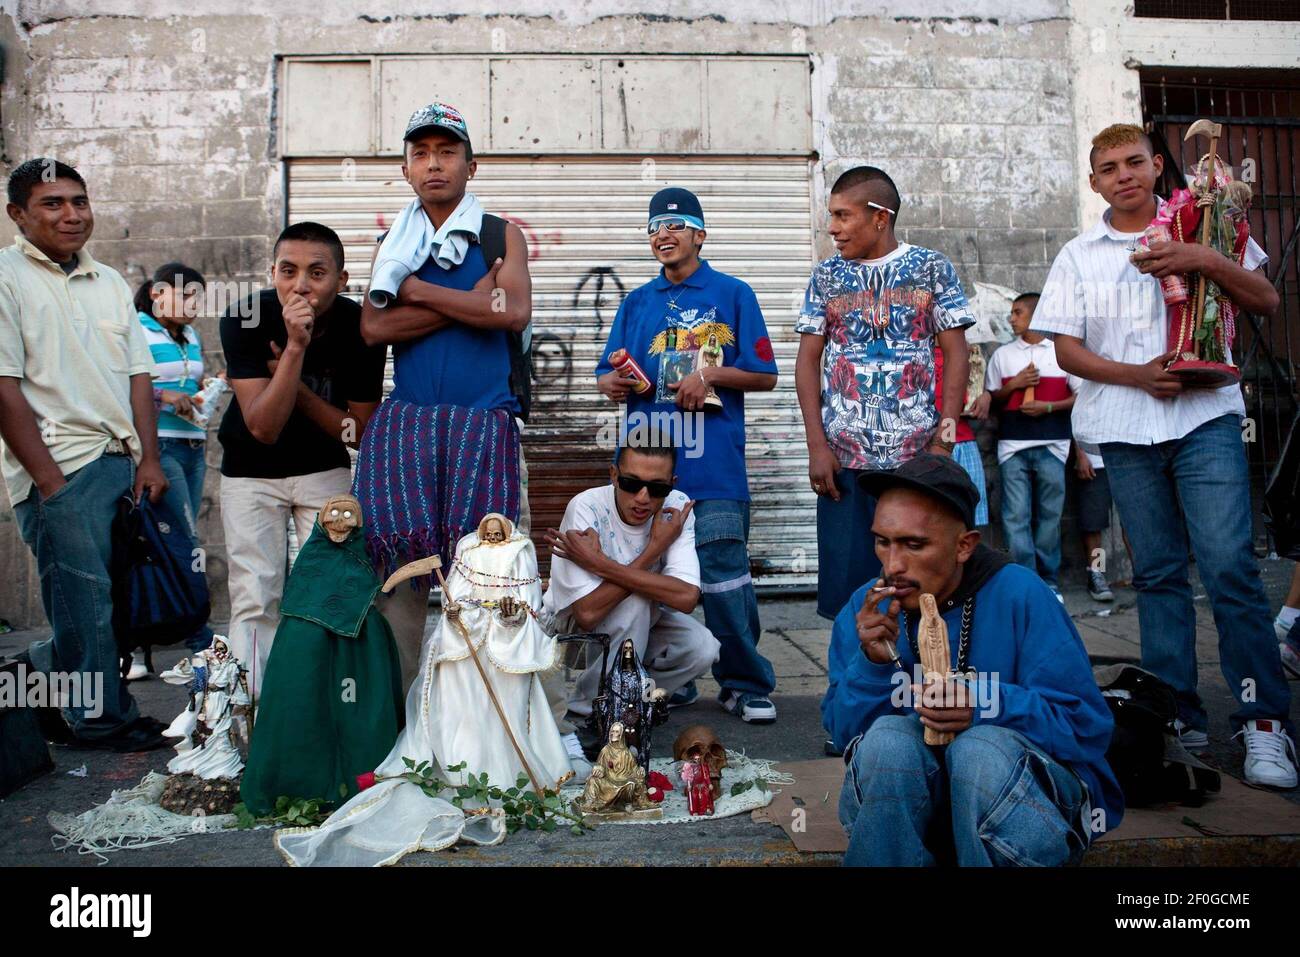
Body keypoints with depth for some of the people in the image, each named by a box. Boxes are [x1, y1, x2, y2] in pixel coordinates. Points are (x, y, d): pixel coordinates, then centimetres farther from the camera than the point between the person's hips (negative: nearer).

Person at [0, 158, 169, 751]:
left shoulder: (110, 283, 16)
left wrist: (149, 458, 4)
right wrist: (48, 479, -14)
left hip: (122, 460, 6)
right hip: (61, 465, -6)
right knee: (86, 599, 0)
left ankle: (48, 671, 30)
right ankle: (101, 719, 16)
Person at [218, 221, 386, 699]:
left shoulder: (359, 327, -17)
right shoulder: (246, 319, -21)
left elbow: (361, 432, -11)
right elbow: (263, 427, -28)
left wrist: (297, 388, -23)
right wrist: (295, 348, -37)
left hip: (325, 468, 1)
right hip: (251, 470, -1)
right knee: (255, 601, -6)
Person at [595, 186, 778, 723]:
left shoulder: (732, 294, 6)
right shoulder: (637, 303, 18)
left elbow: (765, 376, 4)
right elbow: (606, 375, 18)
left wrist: (710, 374, -11)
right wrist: (612, 382, -5)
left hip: (713, 464, -4)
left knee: (723, 573, -8)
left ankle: (746, 684, 6)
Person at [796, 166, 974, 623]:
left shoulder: (931, 267, 4)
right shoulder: (827, 275, 10)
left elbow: (956, 355, 2)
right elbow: (808, 361, 7)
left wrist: (944, 440, -7)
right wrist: (817, 445, -3)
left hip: (916, 455, -1)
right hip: (844, 458, 2)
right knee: (844, 588, 2)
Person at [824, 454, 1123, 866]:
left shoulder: (1020, 596, -13)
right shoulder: (864, 610, -2)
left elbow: (1087, 727, -15)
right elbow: (843, 734, -4)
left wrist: (986, 708, -31)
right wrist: (872, 663, -22)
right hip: (903, 796, 2)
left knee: (982, 746, -34)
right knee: (887, 739, -29)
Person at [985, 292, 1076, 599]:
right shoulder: (1003, 354, 13)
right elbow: (990, 398, 14)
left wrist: (1048, 407, -8)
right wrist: (1013, 384, -3)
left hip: (1052, 445, -1)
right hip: (1013, 446, 1)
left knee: (1049, 516, 2)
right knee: (1016, 516, -7)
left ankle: (1047, 581, 11)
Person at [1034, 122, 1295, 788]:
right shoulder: (1078, 256, 12)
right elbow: (1067, 350, 5)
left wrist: (1205, 261, -10)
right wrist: (1138, 374, -11)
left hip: (1206, 417, -1)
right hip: (1126, 431, 2)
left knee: (1229, 565, -12)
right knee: (1157, 574, 5)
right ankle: (1177, 716, 13)